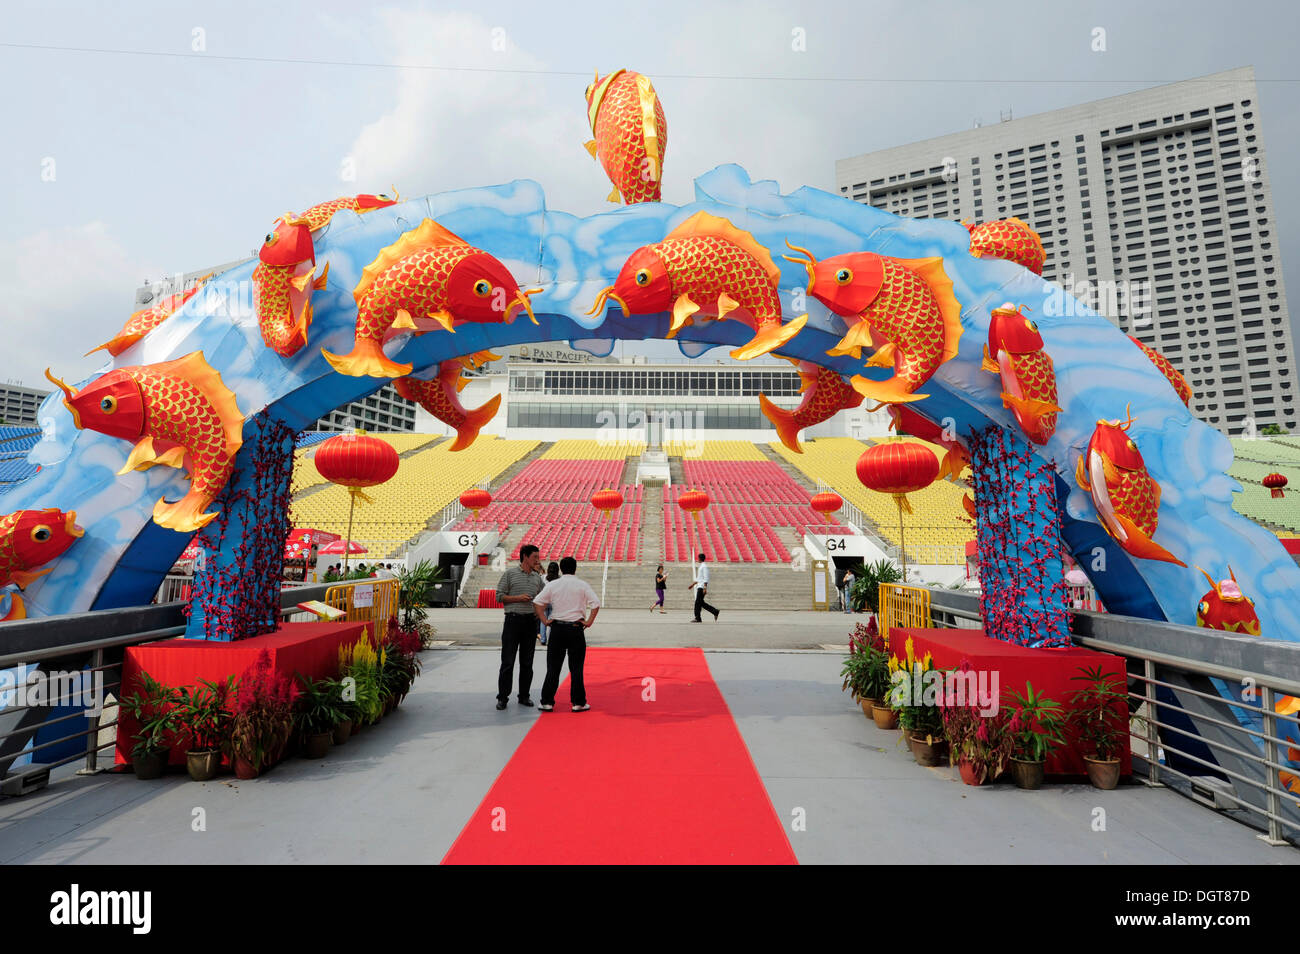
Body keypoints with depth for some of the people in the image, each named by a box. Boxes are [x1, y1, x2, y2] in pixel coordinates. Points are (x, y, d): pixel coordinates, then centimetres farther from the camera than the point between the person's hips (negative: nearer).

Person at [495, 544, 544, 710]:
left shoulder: (538, 577, 14)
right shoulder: (510, 573, 2)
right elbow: (499, 596, -2)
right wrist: (518, 598, -12)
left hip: (531, 621, 4)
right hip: (513, 620, -4)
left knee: (527, 662, 7)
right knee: (507, 661, -2)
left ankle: (524, 696, 17)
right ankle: (502, 698, 7)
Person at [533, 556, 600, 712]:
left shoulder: (552, 585, 2)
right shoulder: (582, 585, -2)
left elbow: (537, 602, -2)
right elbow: (596, 603, -9)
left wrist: (544, 620, 1)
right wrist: (589, 622, -4)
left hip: (557, 628, 1)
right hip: (576, 628, -1)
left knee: (553, 667, 9)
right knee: (576, 668, 6)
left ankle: (547, 702, 10)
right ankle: (578, 703, 10)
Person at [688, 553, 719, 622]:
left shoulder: (704, 566, -12)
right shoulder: (701, 566, 20)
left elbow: (706, 578, -18)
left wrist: (705, 588, -24)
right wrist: (693, 585, 26)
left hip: (702, 587, -10)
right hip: (700, 587, 10)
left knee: (698, 602, -9)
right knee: (701, 603, 8)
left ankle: (698, 618, -6)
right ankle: (716, 612, 9)